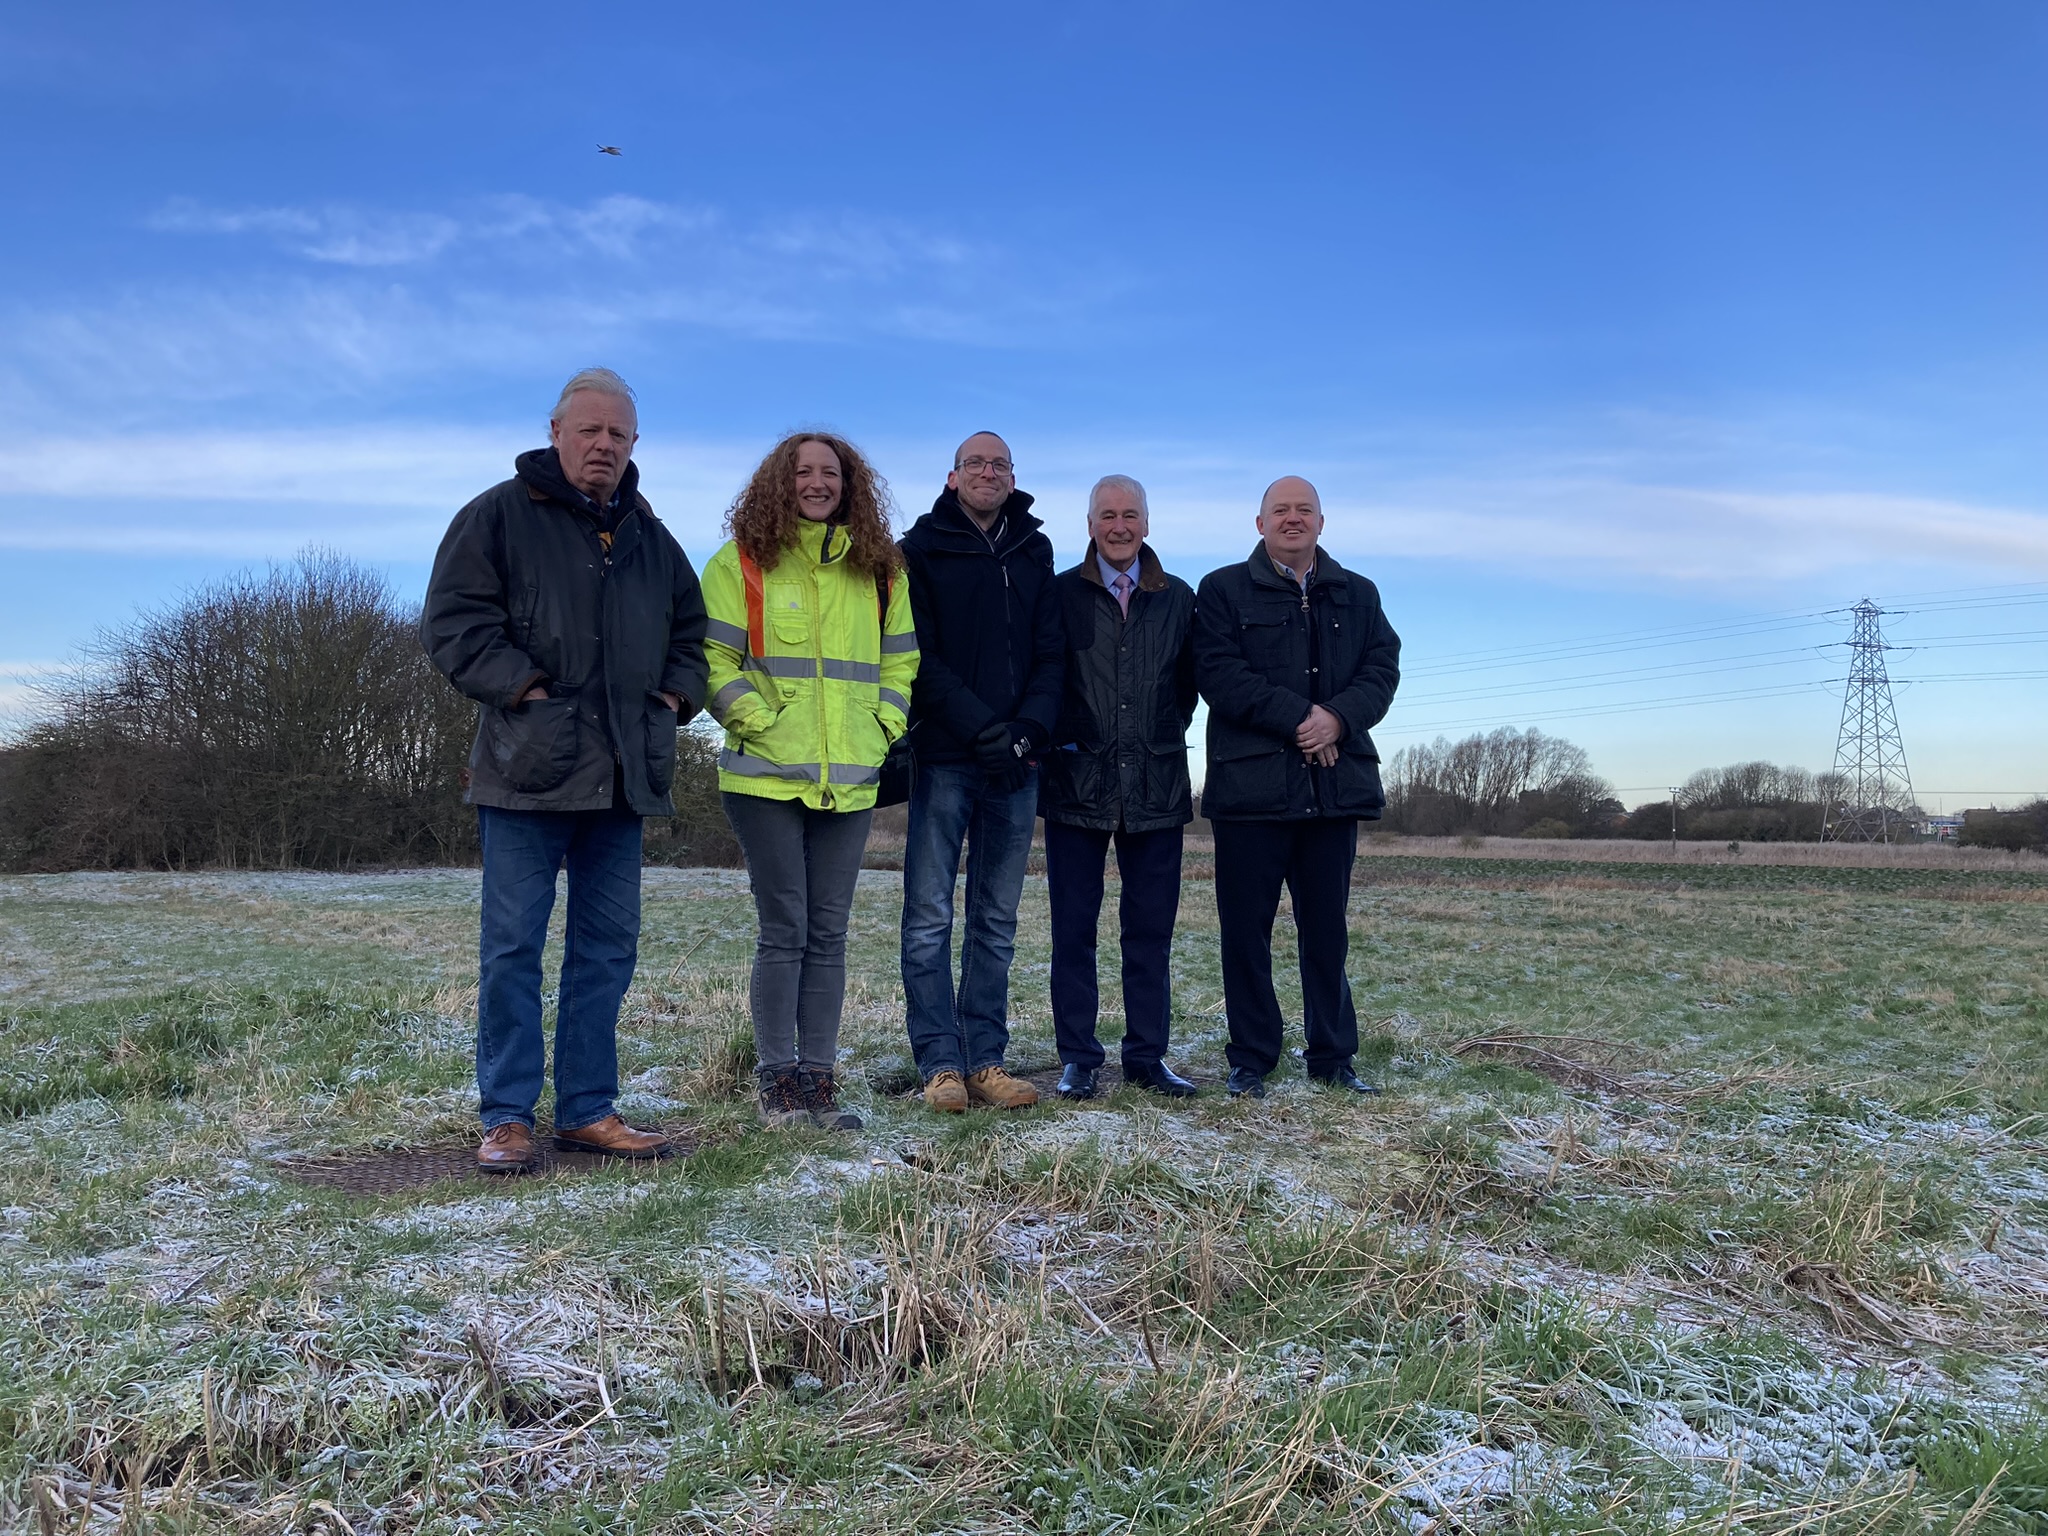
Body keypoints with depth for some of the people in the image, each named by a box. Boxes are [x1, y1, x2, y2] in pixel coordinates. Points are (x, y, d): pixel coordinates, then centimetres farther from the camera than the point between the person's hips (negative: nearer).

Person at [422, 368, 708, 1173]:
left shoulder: (651, 537, 18)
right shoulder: (498, 516, 1)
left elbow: (690, 630, 26)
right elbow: (453, 620, -6)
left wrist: (675, 697, 9)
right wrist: (525, 688, -15)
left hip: (622, 775, 6)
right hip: (529, 769, -5)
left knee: (608, 948, 9)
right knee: (512, 947, -1)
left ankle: (588, 1110, 19)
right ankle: (507, 1116, 9)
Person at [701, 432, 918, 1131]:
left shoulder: (878, 569, 14)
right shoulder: (741, 562, 3)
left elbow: (900, 660, 17)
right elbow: (712, 657, -1)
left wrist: (883, 725, 4)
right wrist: (755, 719, -10)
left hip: (851, 779, 4)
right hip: (766, 776, -3)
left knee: (828, 933, 7)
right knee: (784, 930, -2)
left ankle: (818, 1079, 14)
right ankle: (777, 1082, 9)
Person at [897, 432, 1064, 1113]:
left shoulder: (1033, 553, 14)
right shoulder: (922, 551, 3)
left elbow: (1050, 651, 8)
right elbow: (920, 656, -5)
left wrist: (1031, 729, -8)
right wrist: (980, 728, -15)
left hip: (1015, 762, 4)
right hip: (944, 758, -3)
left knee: (997, 923, 7)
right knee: (930, 917, -3)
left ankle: (986, 1060, 12)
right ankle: (941, 1064, 3)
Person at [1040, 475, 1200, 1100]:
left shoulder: (1178, 597, 11)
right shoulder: (1061, 593, 4)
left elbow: (1190, 679, 17)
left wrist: (1165, 736, 8)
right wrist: (1059, 740, -1)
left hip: (1156, 784, 2)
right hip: (1077, 782, -2)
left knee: (1151, 928, 6)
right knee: (1074, 926, 3)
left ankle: (1147, 1055, 16)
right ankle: (1077, 1058, 12)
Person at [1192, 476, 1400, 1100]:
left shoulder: (1358, 595, 17)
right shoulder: (1223, 590, 6)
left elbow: (1382, 668, 6)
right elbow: (1218, 673, -7)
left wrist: (1339, 718, -13)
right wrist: (1298, 718, -14)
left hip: (1335, 784, 3)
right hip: (1251, 784, -3)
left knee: (1327, 928, 9)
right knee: (1246, 928, 1)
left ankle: (1332, 1056, 19)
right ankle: (1251, 1061, 11)